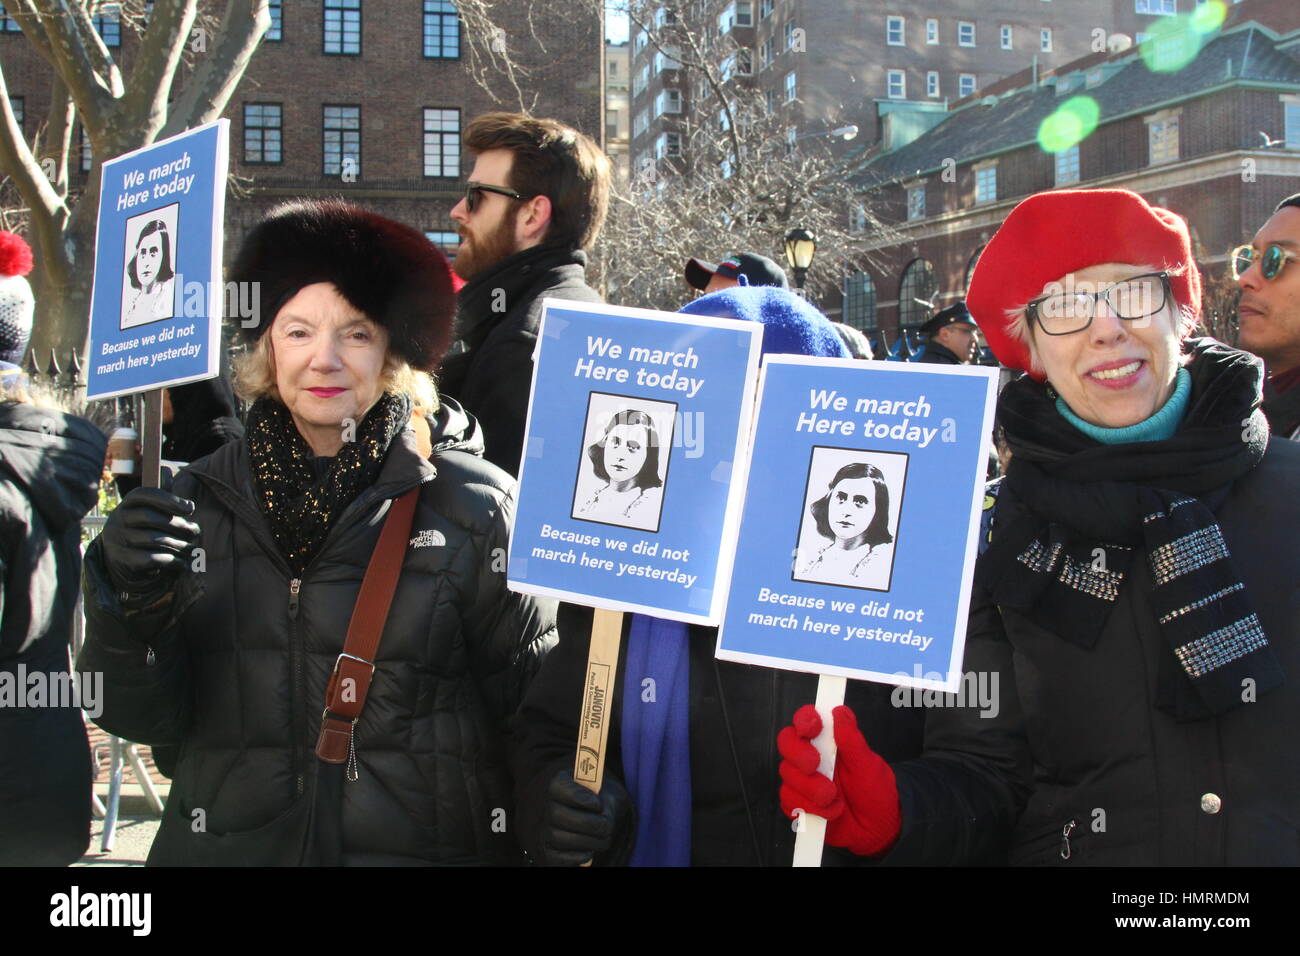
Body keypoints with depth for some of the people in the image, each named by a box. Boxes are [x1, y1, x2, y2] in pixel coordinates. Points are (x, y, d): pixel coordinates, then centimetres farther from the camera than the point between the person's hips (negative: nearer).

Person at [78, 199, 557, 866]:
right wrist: (130, 606, -17)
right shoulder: (200, 500, 0)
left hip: (427, 843, -2)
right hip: (225, 842, 3)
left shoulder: (477, 506, -9)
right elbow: (147, 720, 0)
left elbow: (533, 704, -7)